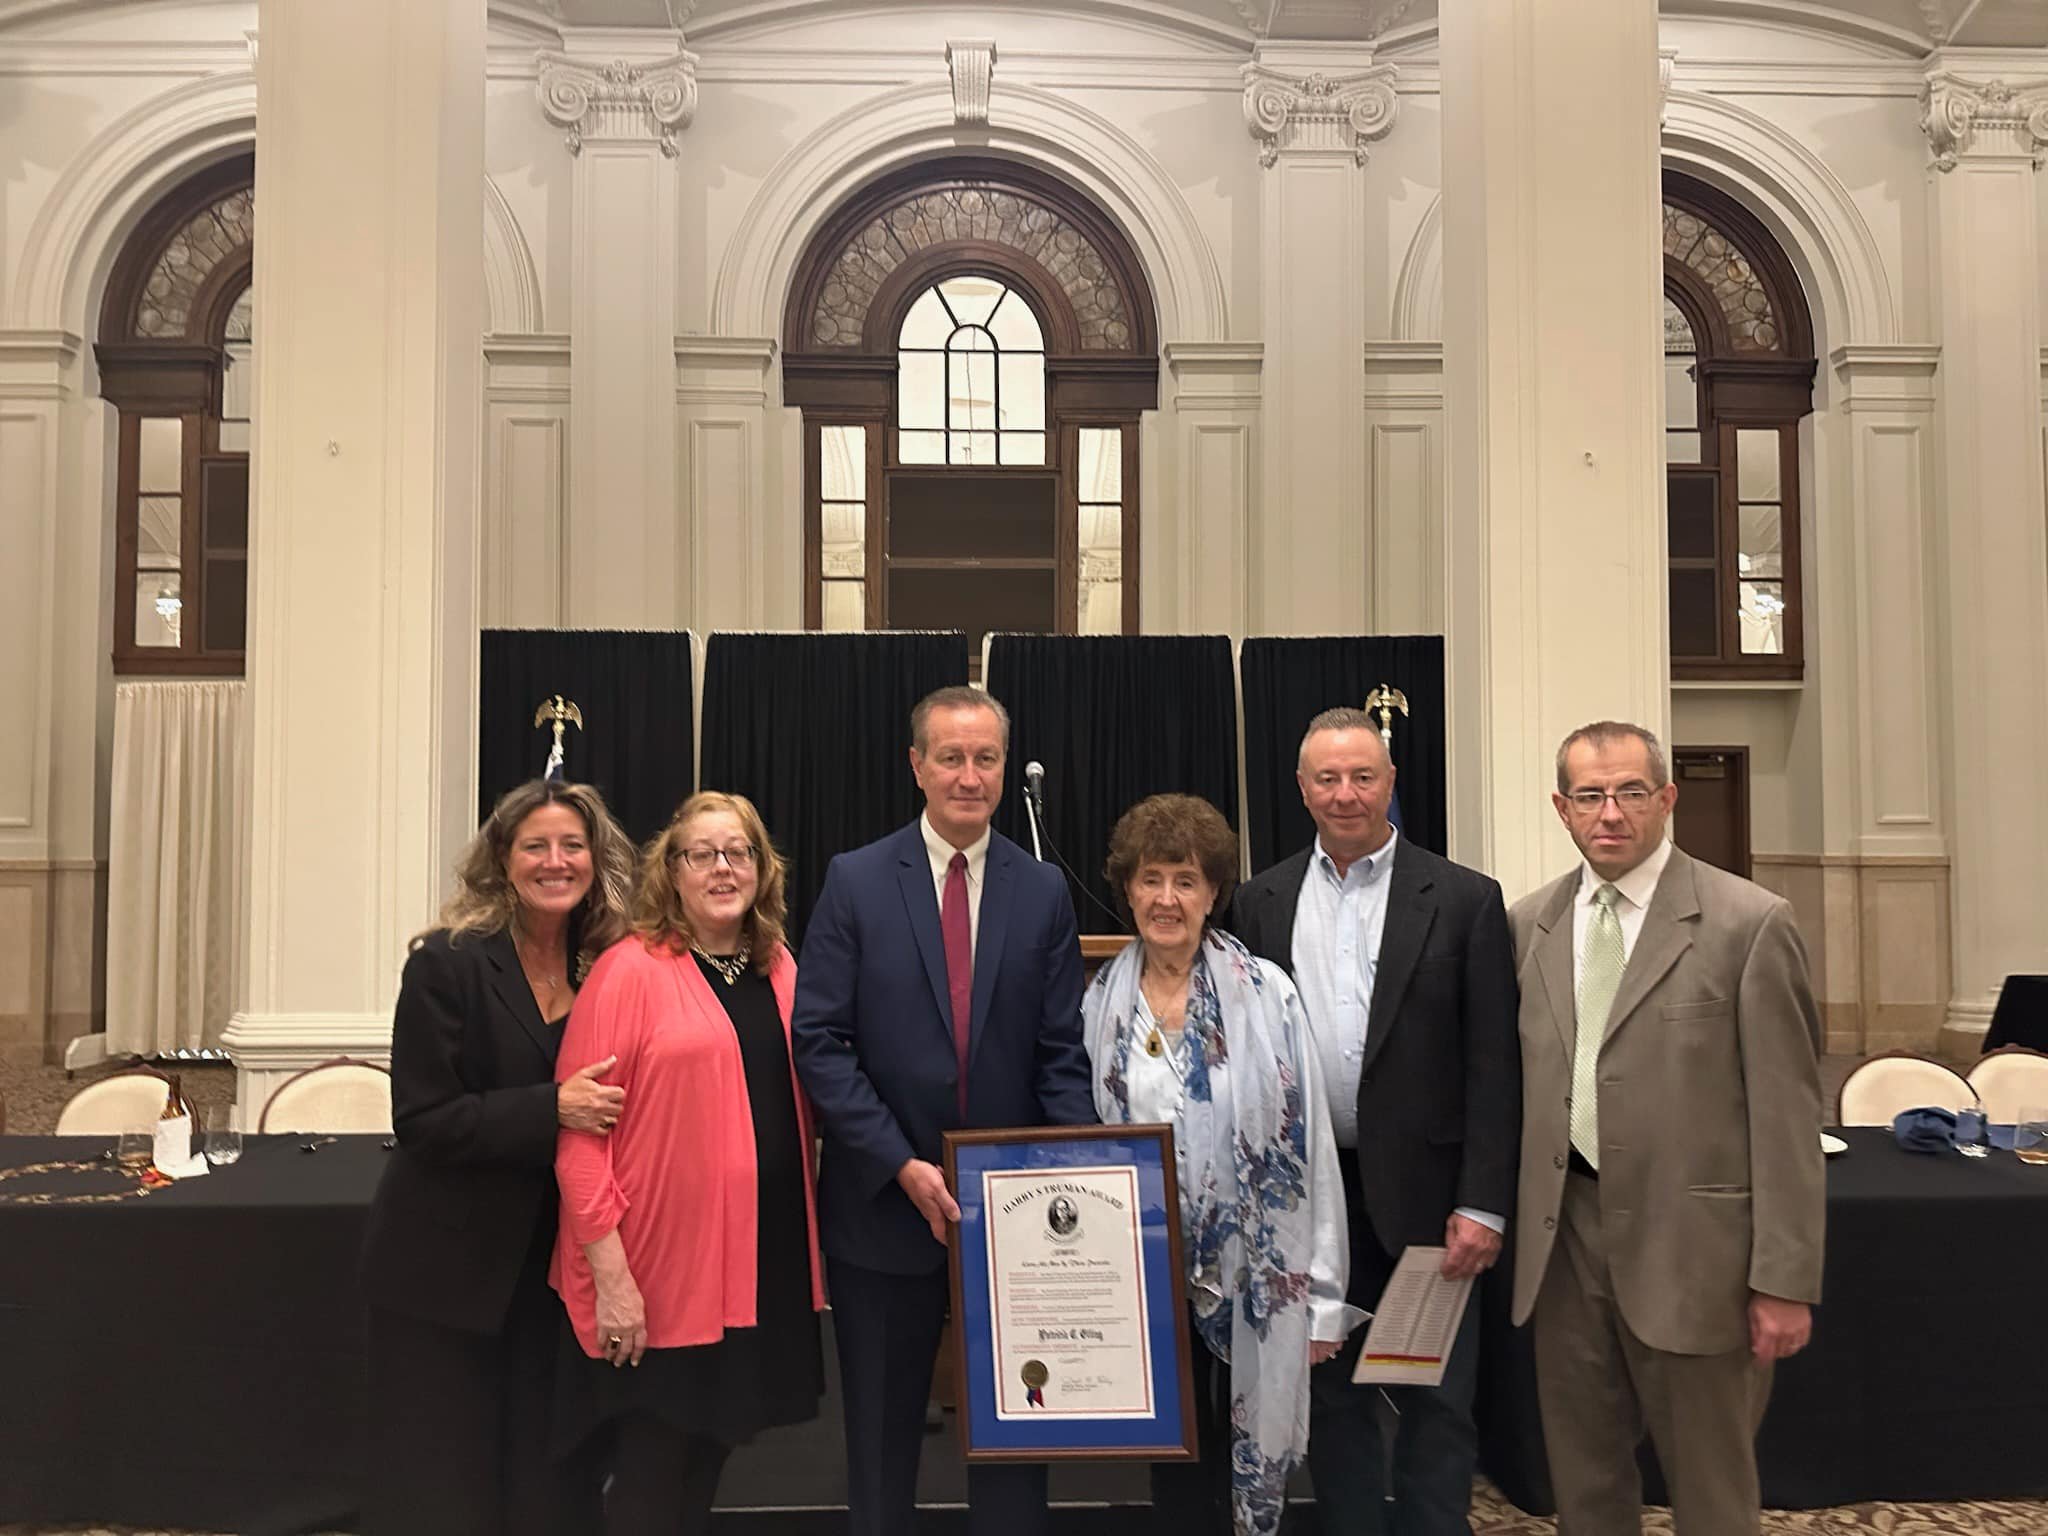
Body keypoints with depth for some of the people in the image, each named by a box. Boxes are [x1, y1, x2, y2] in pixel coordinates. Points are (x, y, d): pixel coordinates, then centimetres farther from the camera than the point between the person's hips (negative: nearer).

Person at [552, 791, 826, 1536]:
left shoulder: (779, 970, 8)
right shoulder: (630, 971, -10)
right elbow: (578, 1132, -13)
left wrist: (808, 1246, 8)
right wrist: (611, 1275, -17)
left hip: (763, 1266, 6)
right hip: (659, 1281, -6)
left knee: (707, 1456, 17)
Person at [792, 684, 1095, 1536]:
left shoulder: (1043, 891, 2)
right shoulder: (855, 881, -4)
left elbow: (1062, 1053, 2)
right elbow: (820, 1041, -8)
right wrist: (902, 1164, -15)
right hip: (883, 1204, -1)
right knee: (883, 1432, 15)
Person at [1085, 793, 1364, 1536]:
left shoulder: (1265, 993, -7)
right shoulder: (1100, 1003, 1)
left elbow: (1308, 1144, -6)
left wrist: (1320, 1291, -6)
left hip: (1254, 1273, -2)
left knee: (1249, 1459, 8)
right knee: (1175, 1468, 12)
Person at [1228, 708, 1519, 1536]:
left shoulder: (1464, 899, -3)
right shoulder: (1262, 902, 5)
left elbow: (1493, 1064, -5)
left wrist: (1483, 1204, -10)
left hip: (1421, 1191, -2)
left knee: (1435, 1404, 7)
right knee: (1330, 1397, 13)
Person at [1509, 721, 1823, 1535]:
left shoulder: (1749, 923, -8)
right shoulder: (1528, 924, 6)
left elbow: (1786, 1112, -8)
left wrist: (1785, 1280, -10)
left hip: (1691, 1243, -4)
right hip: (1564, 1234, 4)